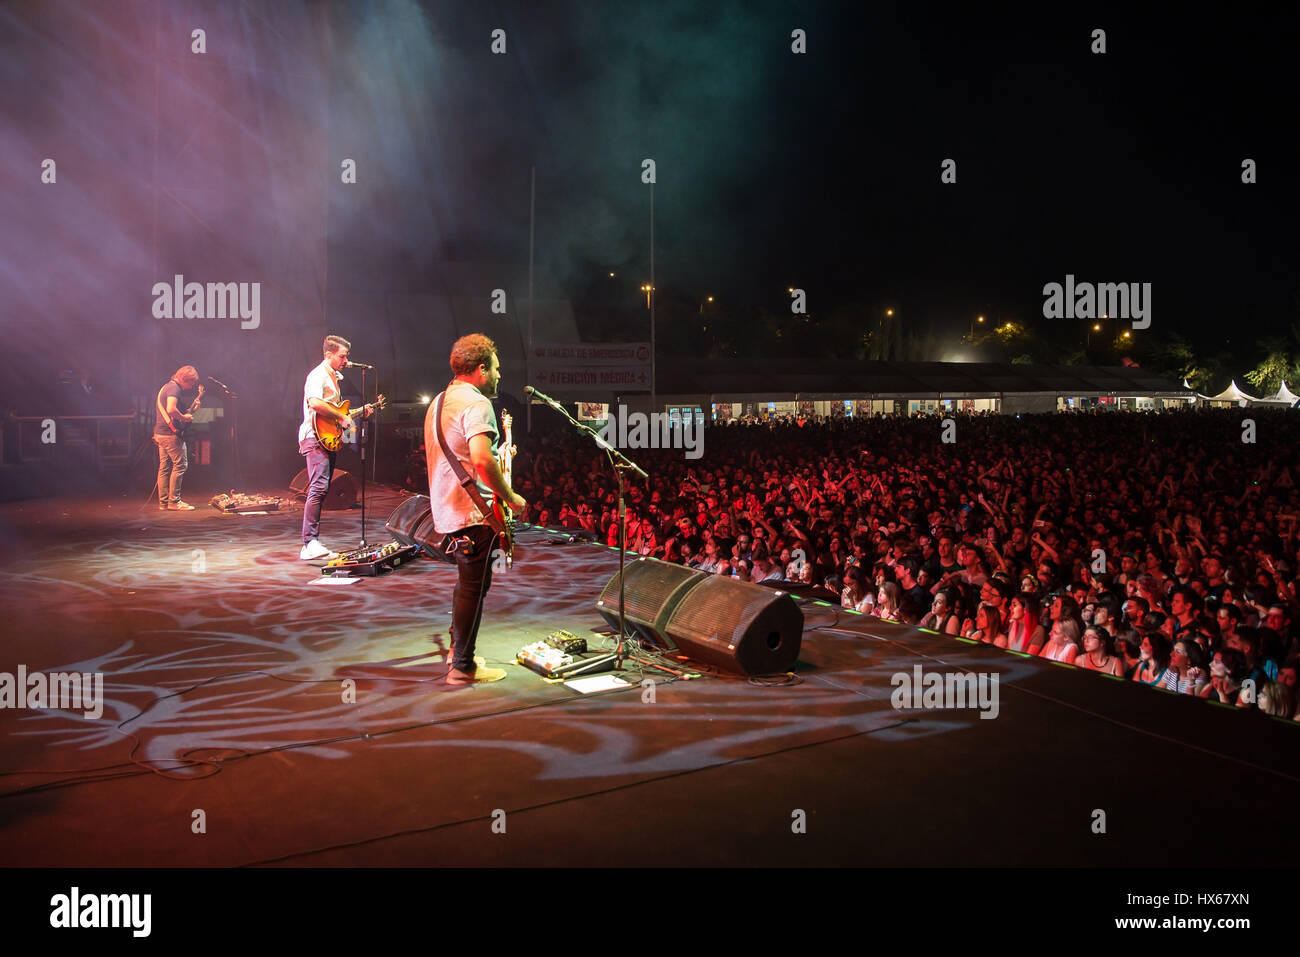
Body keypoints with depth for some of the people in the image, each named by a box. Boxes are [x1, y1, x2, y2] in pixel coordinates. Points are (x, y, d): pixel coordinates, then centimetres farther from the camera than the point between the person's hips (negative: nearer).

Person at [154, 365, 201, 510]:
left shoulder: (166, 386, 19)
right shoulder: (175, 388, -14)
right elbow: (171, 410, -28)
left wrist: (191, 408, 18)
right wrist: (184, 417, -12)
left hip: (160, 432, 10)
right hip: (171, 433, -10)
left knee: (164, 467, 10)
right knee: (180, 465, -5)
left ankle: (163, 502, 12)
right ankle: (174, 501, -4)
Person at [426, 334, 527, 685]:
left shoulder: (439, 402, 16)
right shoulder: (476, 403, -15)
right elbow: (481, 460, -29)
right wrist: (510, 496, -17)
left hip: (445, 510, 10)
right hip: (473, 513, -10)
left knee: (467, 580, 22)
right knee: (474, 587, -1)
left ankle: (458, 650, 31)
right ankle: (462, 667, 6)